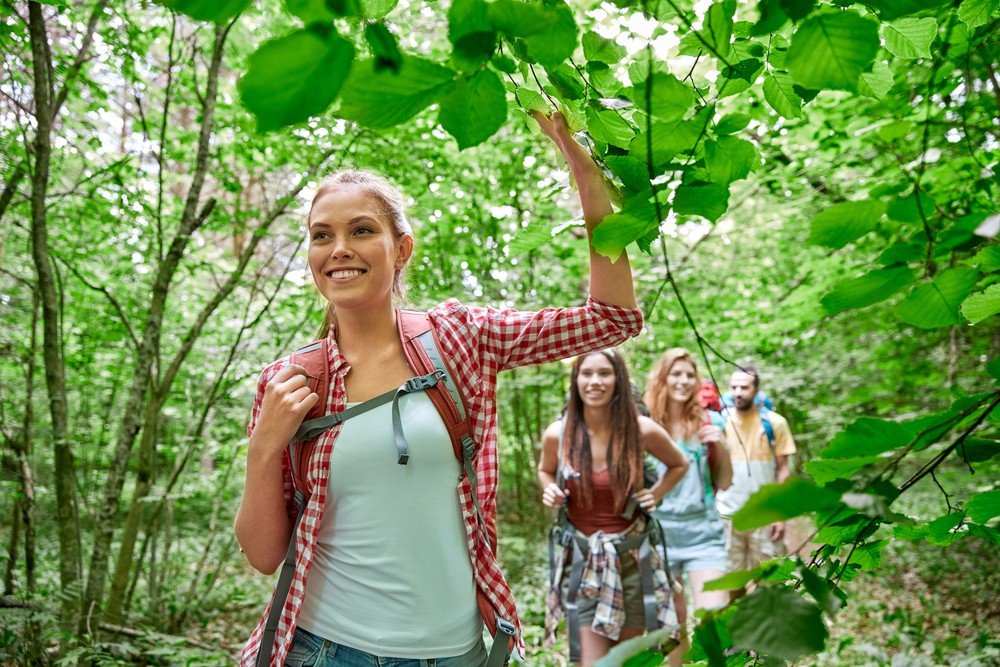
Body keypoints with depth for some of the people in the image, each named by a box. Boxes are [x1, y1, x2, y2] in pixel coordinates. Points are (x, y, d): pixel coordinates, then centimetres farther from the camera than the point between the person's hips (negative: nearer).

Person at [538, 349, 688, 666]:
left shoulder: (642, 431, -9)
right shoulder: (557, 434, -7)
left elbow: (679, 465, 12)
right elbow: (545, 471, 16)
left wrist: (655, 494, -4)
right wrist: (550, 491, -6)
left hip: (631, 557, 1)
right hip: (580, 560, 0)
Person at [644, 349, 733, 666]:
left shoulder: (705, 423, 3)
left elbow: (724, 483, 8)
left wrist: (722, 446, -8)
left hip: (703, 532, 1)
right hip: (661, 533, -1)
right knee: (674, 621, 11)